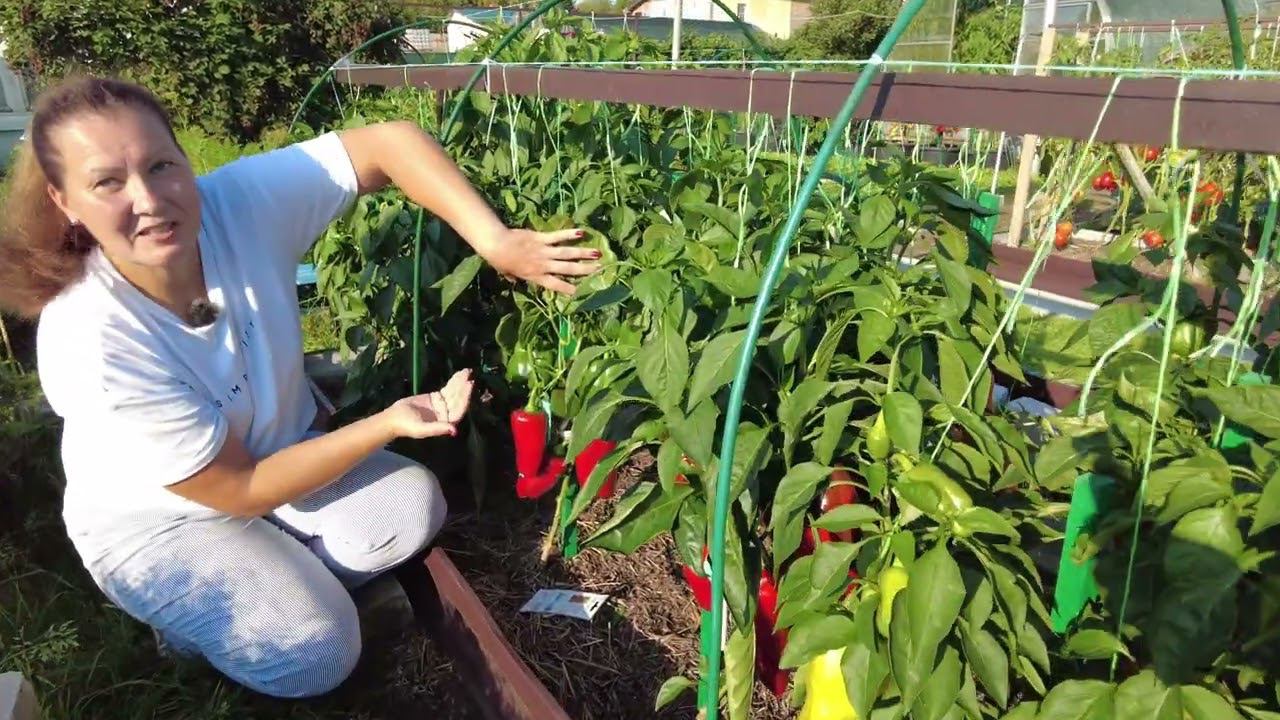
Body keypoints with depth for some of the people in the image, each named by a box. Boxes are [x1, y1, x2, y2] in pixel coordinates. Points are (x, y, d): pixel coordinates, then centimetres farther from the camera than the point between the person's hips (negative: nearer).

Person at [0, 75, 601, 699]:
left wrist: (496, 242, -33)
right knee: (315, 652, -20)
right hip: (155, 519, -4)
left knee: (410, 507, -17)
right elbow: (237, 490, -25)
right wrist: (389, 424, -29)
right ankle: (178, 609, 9)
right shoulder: (88, 342, -33)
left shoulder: (243, 202, -26)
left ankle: (287, 577, 8)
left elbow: (390, 141, -22)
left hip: (276, 448, 4)